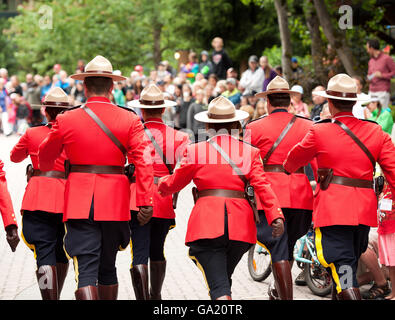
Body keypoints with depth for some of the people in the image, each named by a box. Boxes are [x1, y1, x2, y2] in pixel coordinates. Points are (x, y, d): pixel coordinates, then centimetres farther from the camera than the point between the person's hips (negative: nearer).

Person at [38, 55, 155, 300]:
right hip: (115, 204, 2)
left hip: (79, 202, -1)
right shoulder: (130, 120, -1)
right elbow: (143, 162, -11)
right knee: (107, 267, 18)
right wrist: (145, 203, -10)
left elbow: (45, 157, 13)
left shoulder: (66, 120, -1)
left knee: (85, 270, -5)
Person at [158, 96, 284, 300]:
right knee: (224, 277, 24)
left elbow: (174, 183, 14)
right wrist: (276, 216, -11)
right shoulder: (249, 152, 8)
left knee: (218, 286, -7)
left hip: (206, 223, -3)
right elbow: (262, 186, -5)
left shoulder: (195, 151, 4)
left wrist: (161, 183, 35)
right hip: (240, 225, 3)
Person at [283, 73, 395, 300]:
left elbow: (294, 160, 14)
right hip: (365, 212, 5)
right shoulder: (376, 133, 5)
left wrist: (286, 169, 36)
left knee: (343, 272, -9)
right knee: (350, 266, 22)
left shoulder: (320, 132, -4)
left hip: (332, 210, -5)